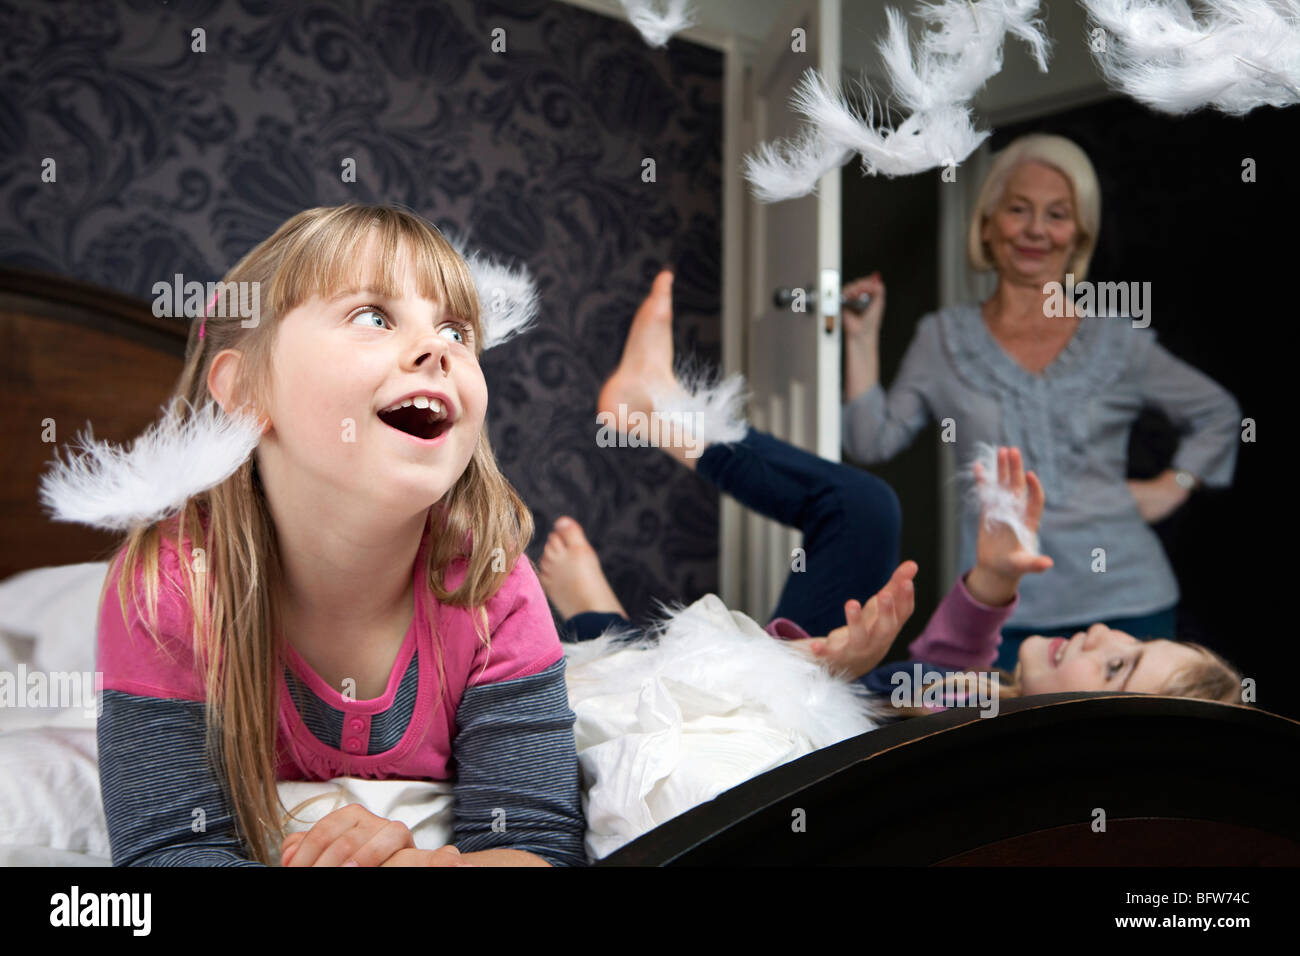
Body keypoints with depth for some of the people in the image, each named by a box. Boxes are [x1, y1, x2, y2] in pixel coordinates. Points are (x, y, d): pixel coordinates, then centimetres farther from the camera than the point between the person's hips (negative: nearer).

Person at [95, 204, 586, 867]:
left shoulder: (490, 586, -17)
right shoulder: (166, 588, -20)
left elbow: (538, 838, -21)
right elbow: (169, 846, -24)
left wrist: (422, 862, -44)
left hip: (434, 843, 1)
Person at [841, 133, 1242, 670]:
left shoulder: (1118, 340, 8)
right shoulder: (944, 339, 8)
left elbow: (1218, 415, 21)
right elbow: (872, 442, 1)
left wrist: (1173, 485, 7)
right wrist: (862, 339, -2)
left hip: (1124, 602, 1)